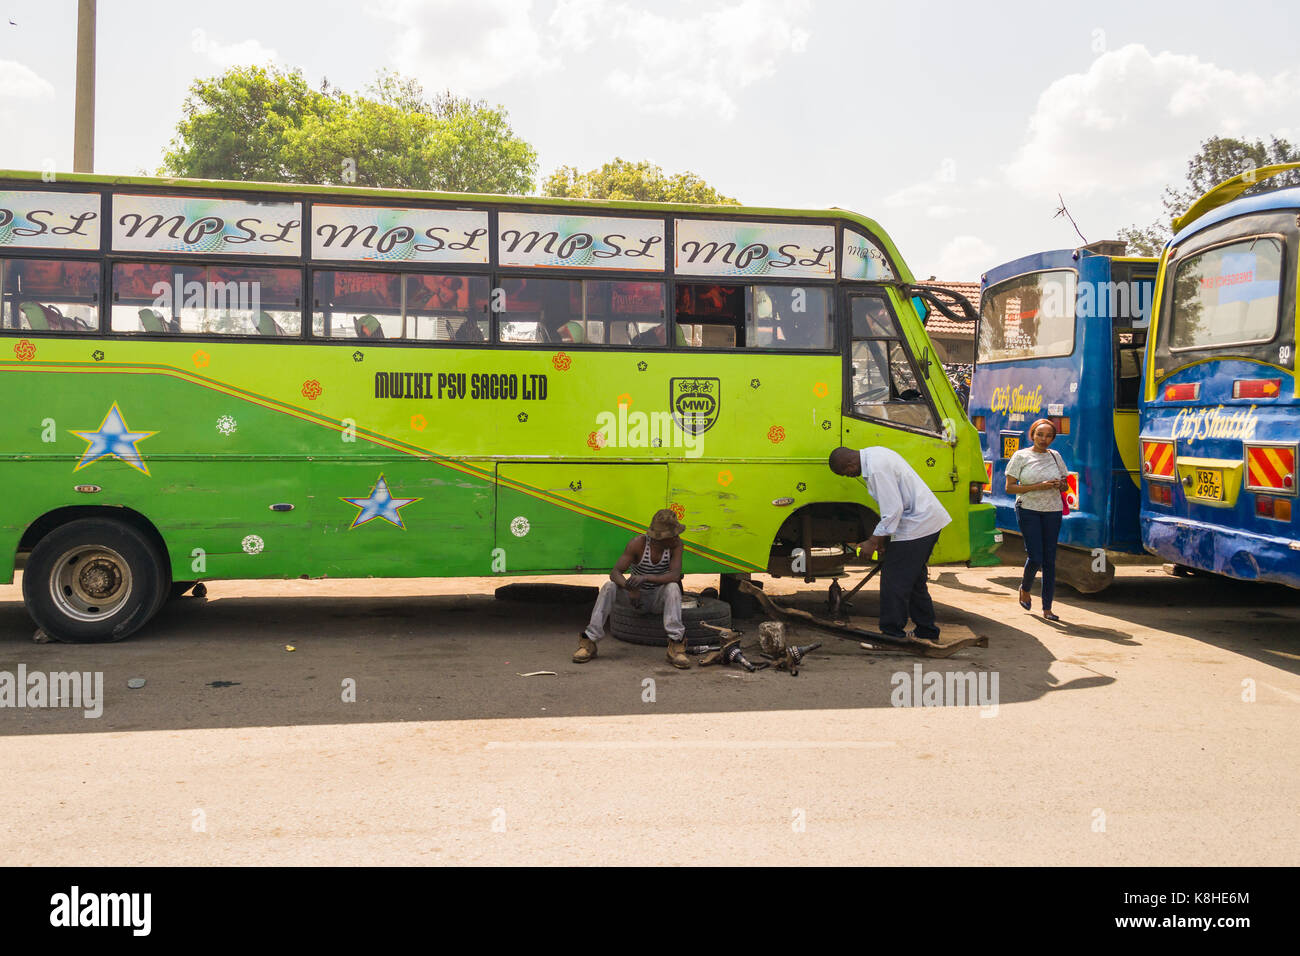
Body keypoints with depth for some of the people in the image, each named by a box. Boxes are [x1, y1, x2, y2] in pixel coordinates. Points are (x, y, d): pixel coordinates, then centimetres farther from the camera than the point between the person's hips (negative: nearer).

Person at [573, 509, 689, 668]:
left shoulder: (675, 543, -17)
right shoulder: (638, 543, -19)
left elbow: (675, 576, -29)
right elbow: (615, 573, -23)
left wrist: (645, 578, -42)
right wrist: (628, 587, -45)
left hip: (659, 599, 0)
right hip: (636, 596, 0)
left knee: (673, 587, -34)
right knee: (609, 586, -27)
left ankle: (676, 645, -40)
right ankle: (588, 643, -25)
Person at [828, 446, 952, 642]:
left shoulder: (876, 469, -23)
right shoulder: (873, 454, 9)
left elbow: (894, 510, -23)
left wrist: (873, 542, -14)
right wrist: (882, 537, 15)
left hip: (916, 525, -11)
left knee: (894, 582, -4)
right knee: (914, 579, 20)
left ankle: (892, 636, 2)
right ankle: (926, 631, 30)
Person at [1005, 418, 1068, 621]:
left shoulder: (1055, 456, 10)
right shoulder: (1021, 456, -2)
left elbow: (1065, 485, 18)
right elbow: (1009, 488, -7)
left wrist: (1060, 485, -7)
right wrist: (1038, 486, -16)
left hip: (1052, 511, 4)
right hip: (1028, 510, -4)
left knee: (1049, 559, 2)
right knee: (1035, 557, -10)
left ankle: (1047, 608, 9)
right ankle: (1025, 588, 23)